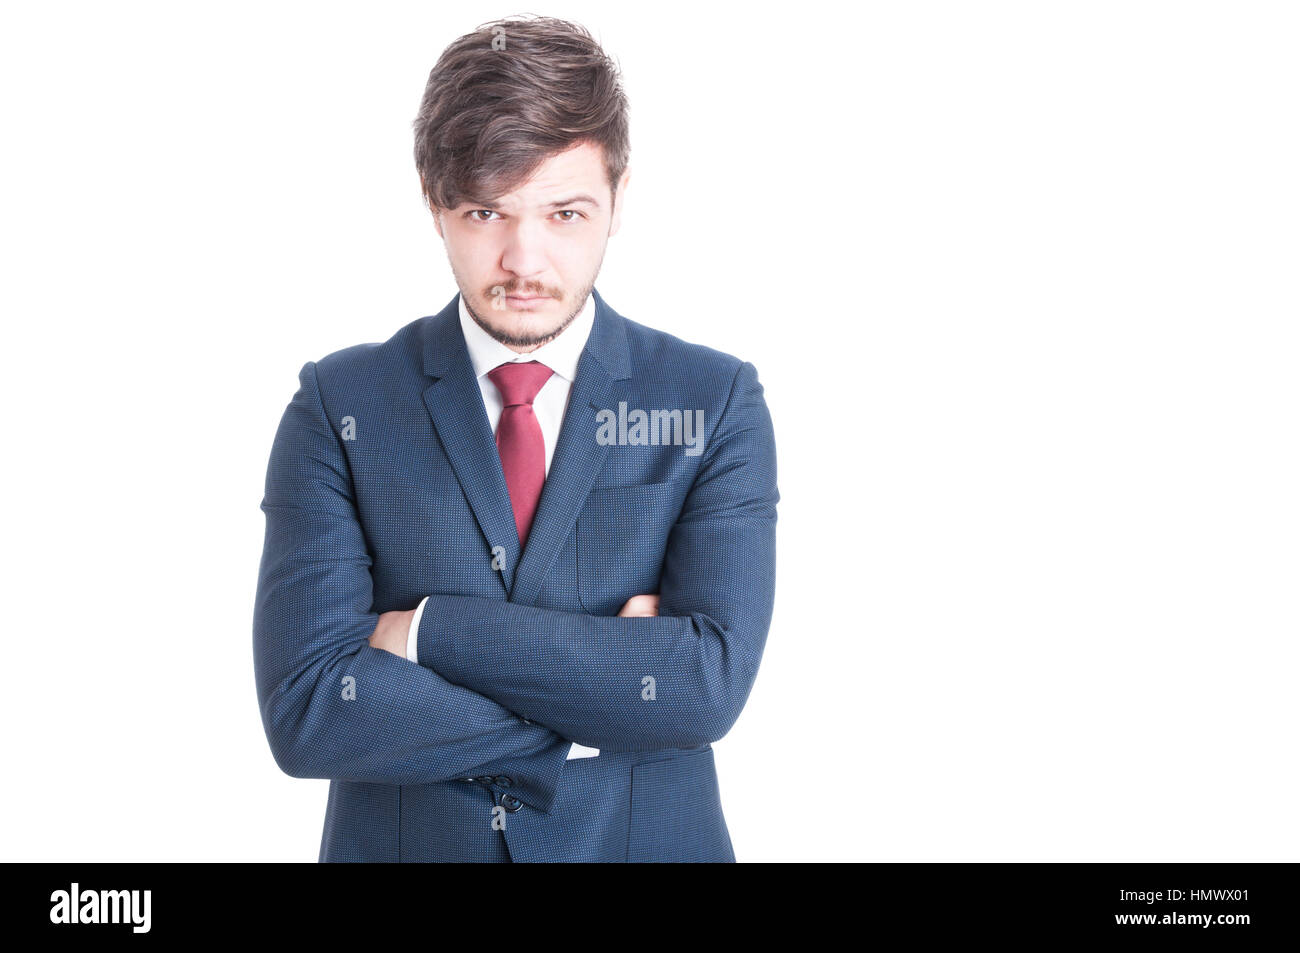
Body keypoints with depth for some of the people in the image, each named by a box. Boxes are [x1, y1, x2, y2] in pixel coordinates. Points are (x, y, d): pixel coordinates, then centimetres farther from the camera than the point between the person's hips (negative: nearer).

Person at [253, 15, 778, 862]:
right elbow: (304, 709, -16)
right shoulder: (339, 407, -7)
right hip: (403, 842, 0)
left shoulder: (717, 403, -7)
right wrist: (607, 702, -18)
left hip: (648, 840, 1)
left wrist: (430, 629, -19)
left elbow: (712, 682, -18)